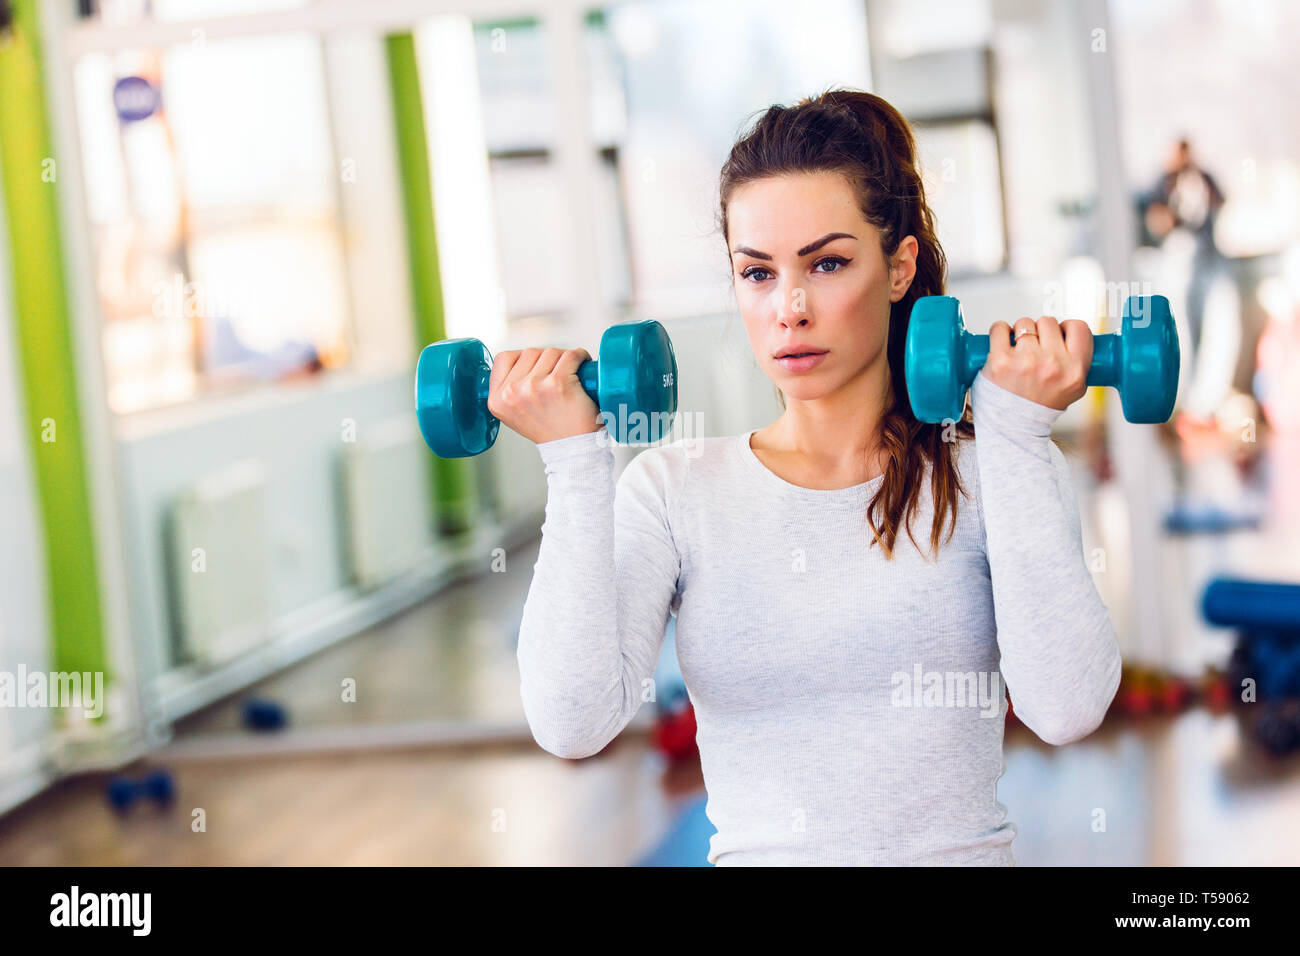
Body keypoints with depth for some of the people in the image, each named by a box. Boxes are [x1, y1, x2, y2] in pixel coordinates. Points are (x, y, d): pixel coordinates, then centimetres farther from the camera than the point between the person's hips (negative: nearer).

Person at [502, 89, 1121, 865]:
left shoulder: (987, 474, 2)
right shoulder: (672, 489, 4)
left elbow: (1067, 709, -13)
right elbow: (574, 721, -8)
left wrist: (1016, 431, -9)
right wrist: (574, 462, -8)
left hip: (963, 846, 0)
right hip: (757, 851, 0)